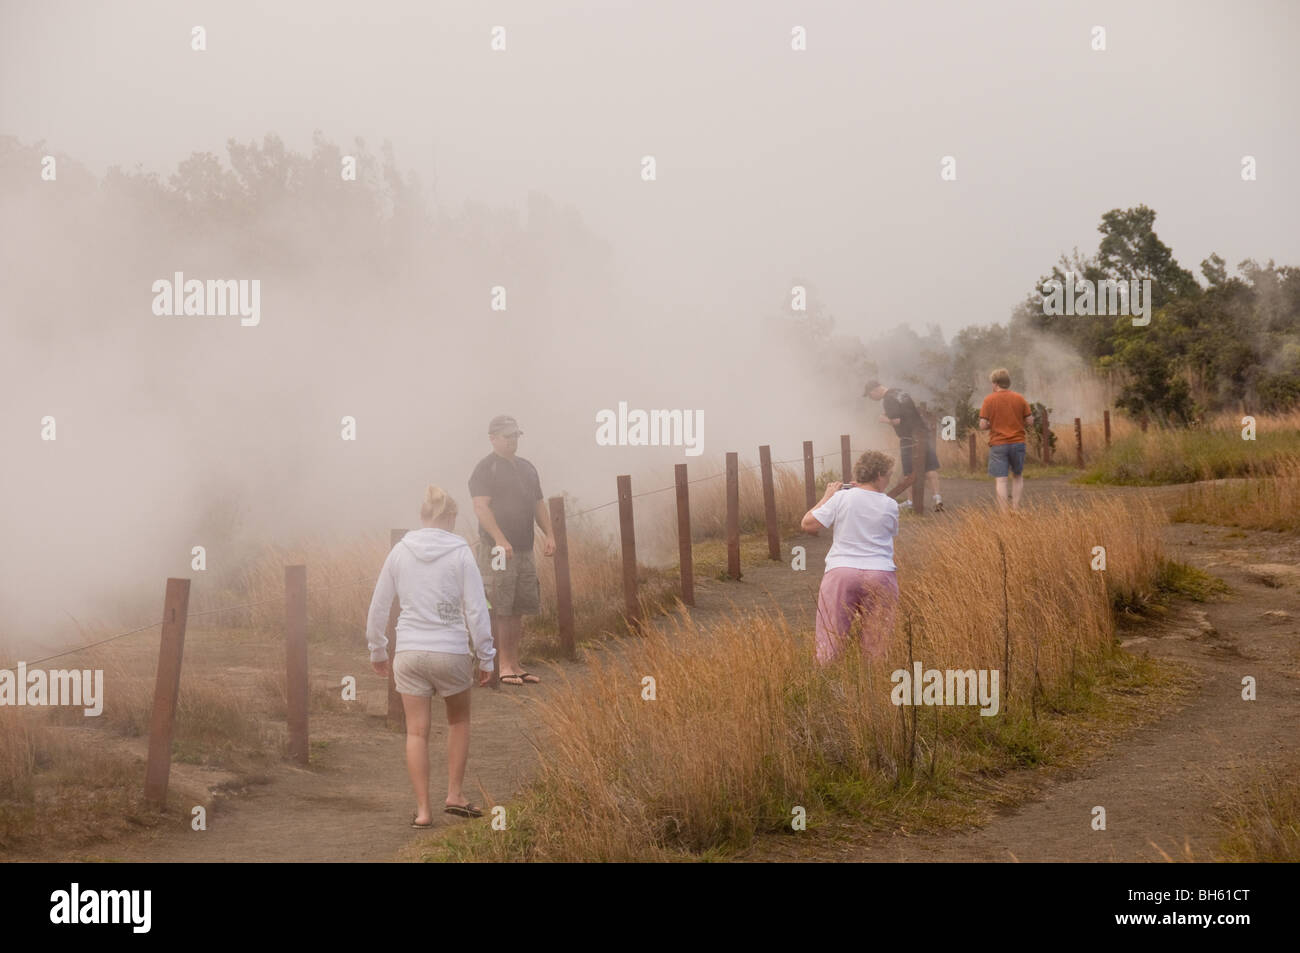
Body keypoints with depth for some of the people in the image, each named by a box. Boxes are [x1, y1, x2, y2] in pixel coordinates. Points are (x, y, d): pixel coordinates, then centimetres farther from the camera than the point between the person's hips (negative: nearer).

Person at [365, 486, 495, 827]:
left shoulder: (400, 552, 3)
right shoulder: (460, 553, -6)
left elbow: (378, 606, 8)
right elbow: (476, 609, -7)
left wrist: (377, 651, 20)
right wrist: (486, 657, 1)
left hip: (409, 653, 2)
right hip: (451, 651, -2)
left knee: (417, 731, 8)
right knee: (459, 721, 21)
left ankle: (422, 809, 9)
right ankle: (455, 794, 18)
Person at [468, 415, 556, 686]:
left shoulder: (526, 468, 19)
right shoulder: (485, 468, -5)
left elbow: (538, 504, 23)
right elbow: (481, 506, -15)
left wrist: (549, 534, 9)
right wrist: (500, 539, -23)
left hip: (524, 549, 7)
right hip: (496, 549, -7)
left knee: (519, 610, 8)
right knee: (500, 610, -8)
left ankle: (514, 665, 14)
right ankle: (503, 666, -5)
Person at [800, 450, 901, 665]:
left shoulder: (842, 498, 0)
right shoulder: (890, 506, 4)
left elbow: (808, 524, 0)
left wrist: (827, 497, 14)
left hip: (841, 572, -1)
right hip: (880, 574, 1)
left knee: (830, 643, -6)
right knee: (876, 651, 2)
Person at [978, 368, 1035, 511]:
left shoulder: (989, 400, -6)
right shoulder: (1019, 398, 2)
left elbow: (983, 425, -9)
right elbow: (1030, 420, 3)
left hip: (998, 444, -3)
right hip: (1018, 443, 3)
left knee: (1000, 479, -2)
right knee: (1018, 476, 19)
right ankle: (1016, 508, 13)